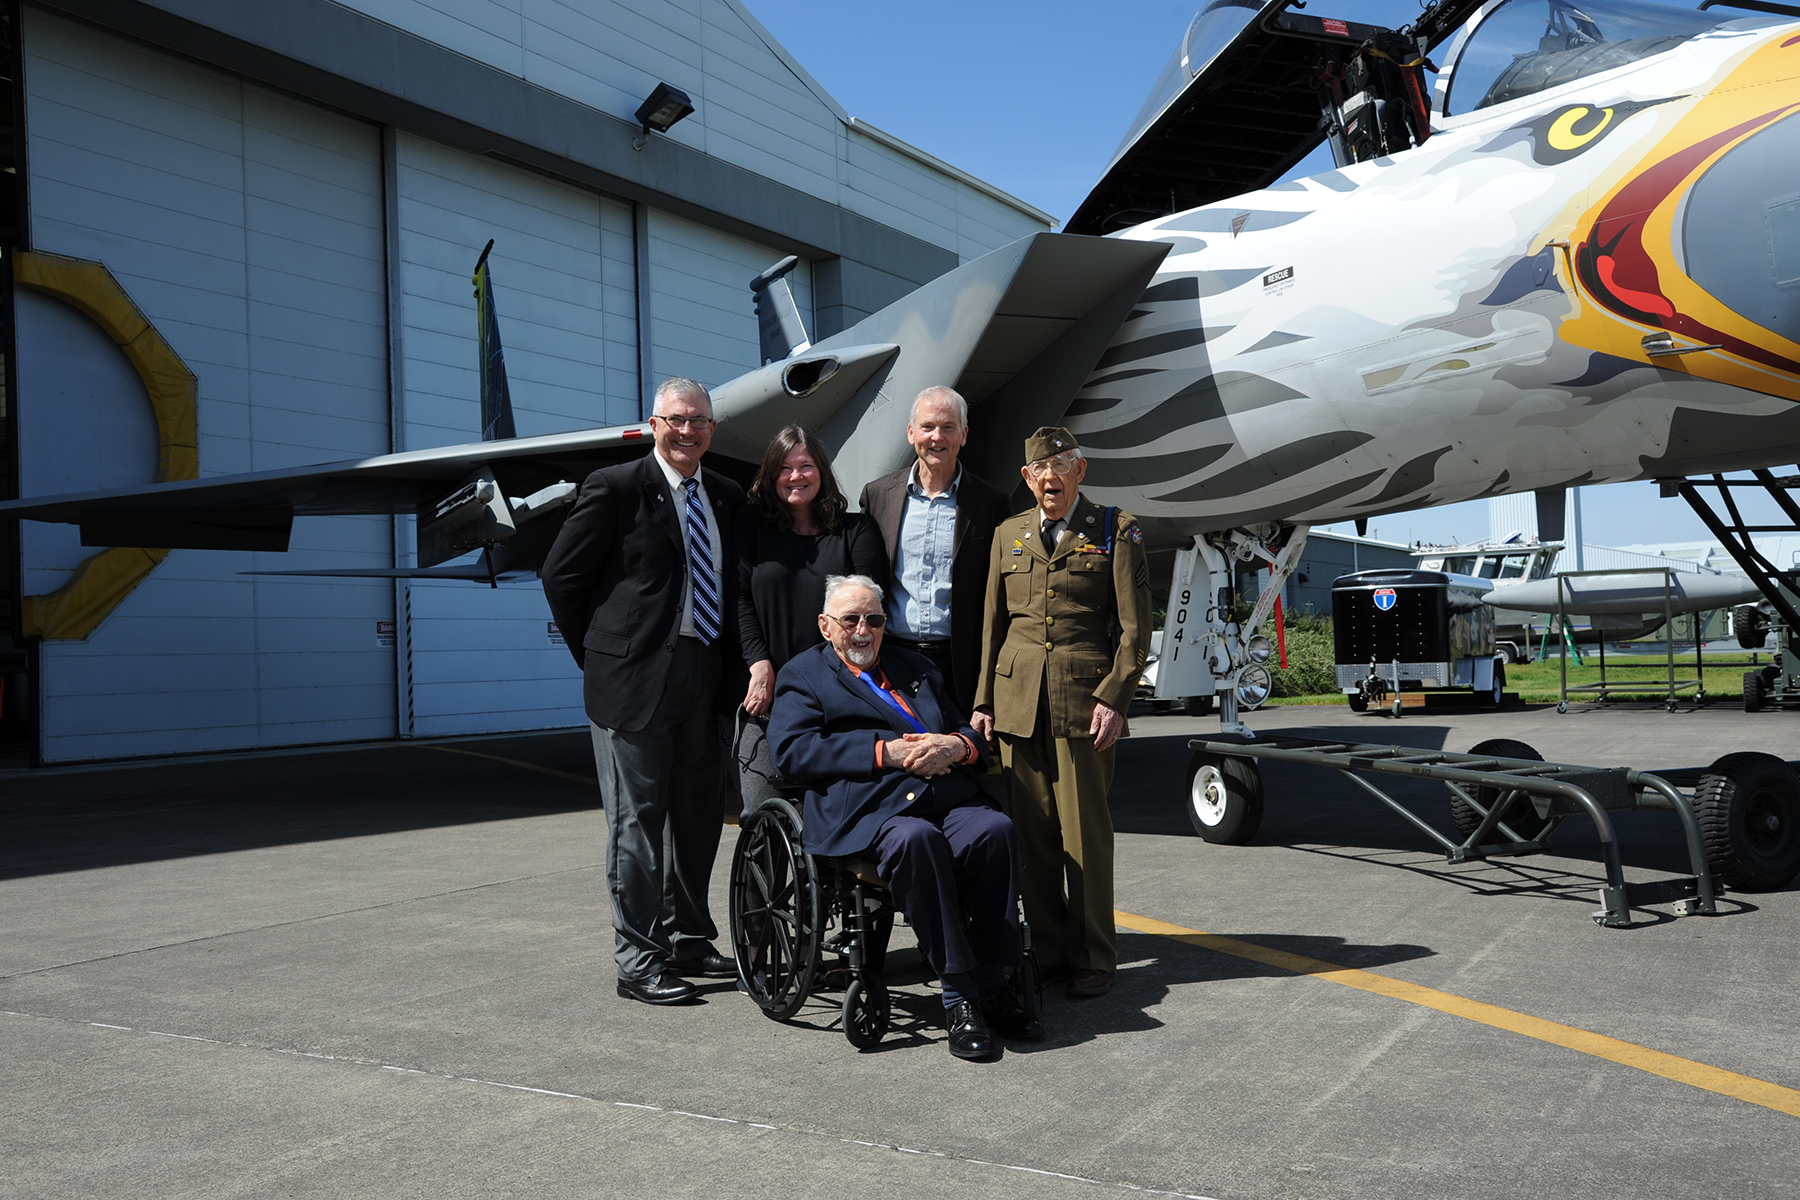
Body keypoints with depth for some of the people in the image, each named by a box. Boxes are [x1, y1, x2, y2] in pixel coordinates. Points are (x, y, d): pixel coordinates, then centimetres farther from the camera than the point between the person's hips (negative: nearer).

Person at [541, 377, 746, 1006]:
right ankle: (639, 960, 7)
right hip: (636, 680, -6)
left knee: (700, 814, 13)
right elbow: (562, 575, -3)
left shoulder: (727, 498, 12)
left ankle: (688, 939, 28)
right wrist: (600, 657, -2)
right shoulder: (614, 488, -5)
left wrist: (734, 663, 9)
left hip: (707, 679, 6)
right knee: (637, 820, -1)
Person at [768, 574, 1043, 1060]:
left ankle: (991, 984, -18)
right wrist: (886, 752, -9)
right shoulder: (803, 676, 17)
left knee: (996, 830, -28)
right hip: (869, 812, -4)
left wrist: (958, 745, 0)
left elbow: (972, 736, 27)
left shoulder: (917, 668, 32)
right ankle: (958, 996, -28)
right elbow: (793, 751, -2)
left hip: (950, 799, 4)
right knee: (916, 839, -37)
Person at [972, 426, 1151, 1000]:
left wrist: (1113, 698, -9)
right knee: (1032, 832, 5)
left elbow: (1134, 627, 0)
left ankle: (1094, 958, 9)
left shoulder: (1115, 531, 4)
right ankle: (1049, 951, 16)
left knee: (1085, 832, -2)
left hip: (1084, 696, -3)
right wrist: (983, 700, 10)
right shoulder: (1009, 534, 15)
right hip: (1017, 699, 4)